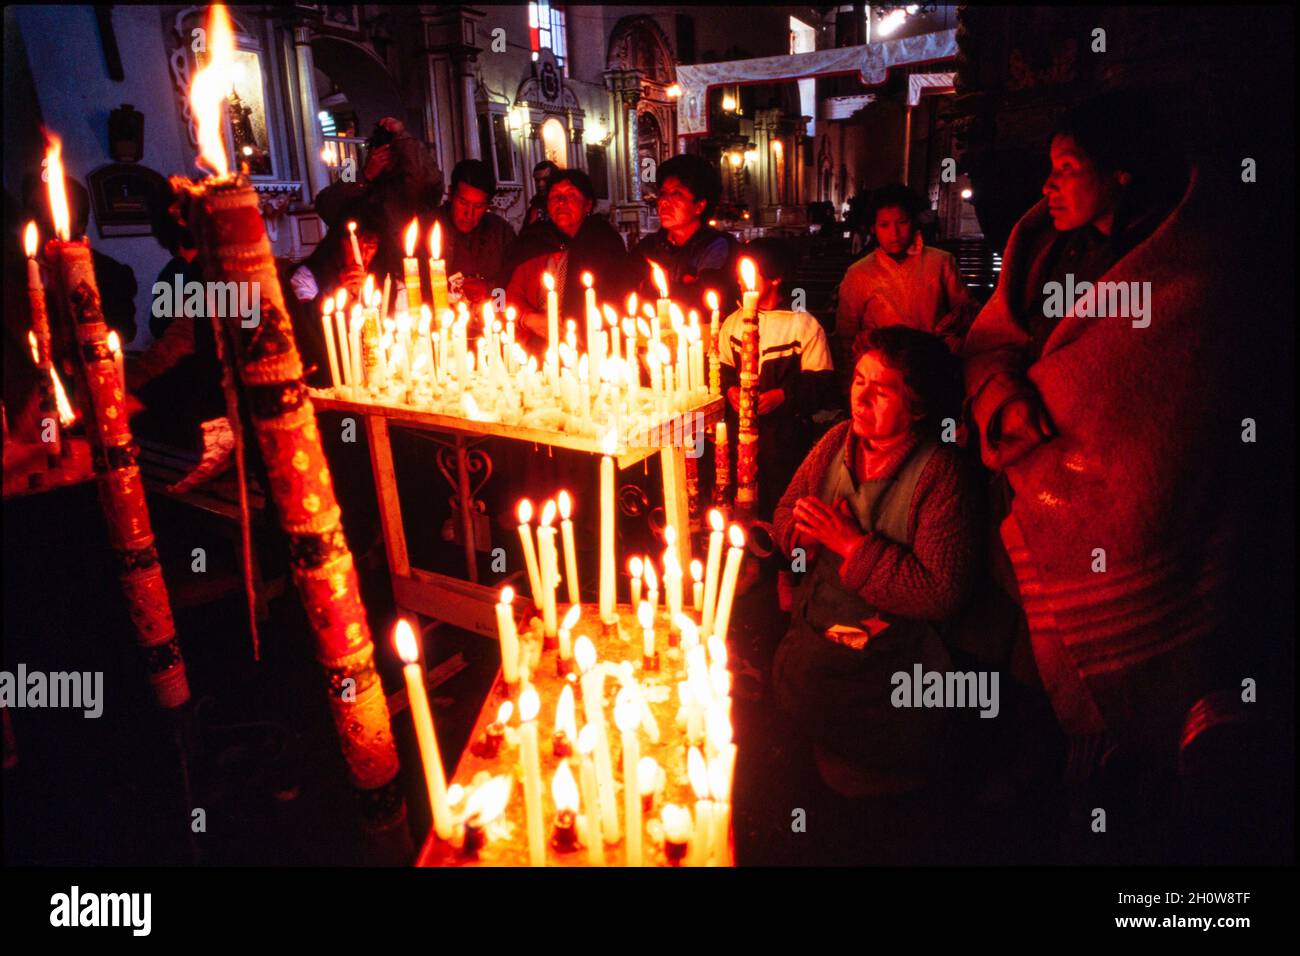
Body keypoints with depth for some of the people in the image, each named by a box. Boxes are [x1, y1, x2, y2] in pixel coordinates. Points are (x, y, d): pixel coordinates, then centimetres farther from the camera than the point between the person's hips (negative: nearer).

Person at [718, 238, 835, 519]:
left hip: (783, 436, -4)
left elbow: (822, 386, -6)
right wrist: (730, 389, -2)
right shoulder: (733, 321, 11)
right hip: (737, 434, 4)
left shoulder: (804, 325, -5)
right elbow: (721, 368, 18)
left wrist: (783, 395, -18)